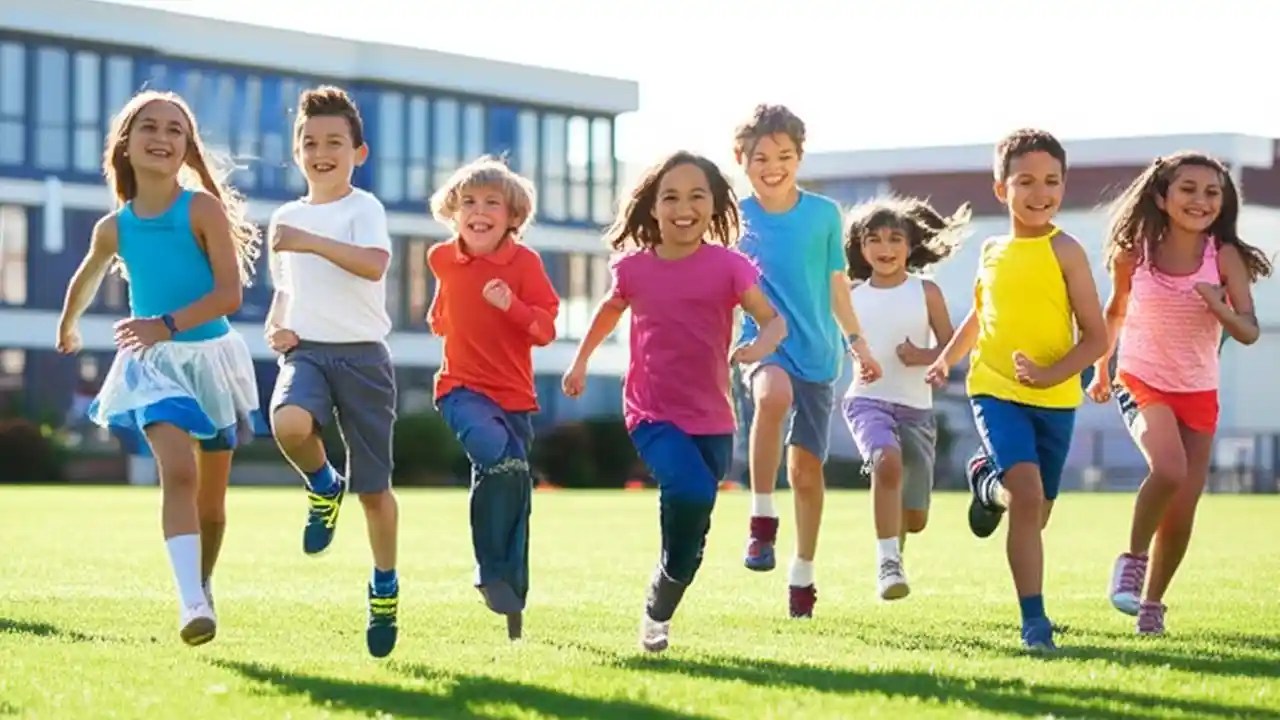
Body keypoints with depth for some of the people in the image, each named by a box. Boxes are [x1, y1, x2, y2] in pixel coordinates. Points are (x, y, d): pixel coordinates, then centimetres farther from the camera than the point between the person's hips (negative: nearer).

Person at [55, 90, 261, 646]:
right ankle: (191, 605, -33)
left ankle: (203, 587, 37)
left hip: (211, 355, 0)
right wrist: (68, 326, 38)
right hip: (153, 363, 0)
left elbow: (229, 294, -17)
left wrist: (169, 325, -29)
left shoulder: (203, 209, -11)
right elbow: (87, 278, 22)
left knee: (211, 495, 12)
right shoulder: (114, 227, 0)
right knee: (177, 471, -23)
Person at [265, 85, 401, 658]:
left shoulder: (363, 208, -3)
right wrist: (276, 324, 8)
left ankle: (384, 586, 22)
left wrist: (311, 241, -28)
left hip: (361, 353, -3)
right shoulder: (286, 218, 14)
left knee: (373, 486, 2)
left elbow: (374, 264, -23)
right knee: (288, 422, -33)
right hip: (306, 351, 3)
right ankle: (323, 487, -1)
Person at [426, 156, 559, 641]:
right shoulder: (443, 259, 4)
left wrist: (511, 305, -23)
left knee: (515, 488, 6)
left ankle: (512, 599, 20)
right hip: (462, 389, -1)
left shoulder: (525, 262, -5)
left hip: (514, 396, 1)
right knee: (502, 460, -29)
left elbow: (546, 329, -10)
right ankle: (493, 572, -18)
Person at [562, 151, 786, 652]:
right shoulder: (634, 267, -2)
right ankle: (658, 611, -9)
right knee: (691, 491, -27)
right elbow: (612, 308, 20)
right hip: (652, 415, -2)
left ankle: (659, 611, 32)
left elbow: (774, 320, -6)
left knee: (692, 530, 7)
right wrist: (581, 361, 23)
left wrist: (761, 345, -27)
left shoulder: (729, 266, -7)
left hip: (711, 420, 2)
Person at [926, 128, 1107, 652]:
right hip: (995, 391, 1)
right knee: (1027, 493, -21)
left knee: (1033, 512, 13)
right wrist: (946, 359, 13)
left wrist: (1052, 373, -22)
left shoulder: (1064, 251, -7)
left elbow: (1096, 336, -9)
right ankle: (1034, 620, -13)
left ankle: (992, 488, 49)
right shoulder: (991, 253, 6)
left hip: (1054, 400, -1)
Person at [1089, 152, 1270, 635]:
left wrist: (1217, 305, -33)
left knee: (1182, 510, 2)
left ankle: (1152, 602, 22)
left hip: (1198, 393, 2)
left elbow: (1249, 333, -14)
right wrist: (1101, 369, 18)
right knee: (1169, 468, -29)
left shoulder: (1225, 257, -10)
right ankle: (1132, 559, -7)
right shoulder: (1134, 253, -8)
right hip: (1141, 383, -2)